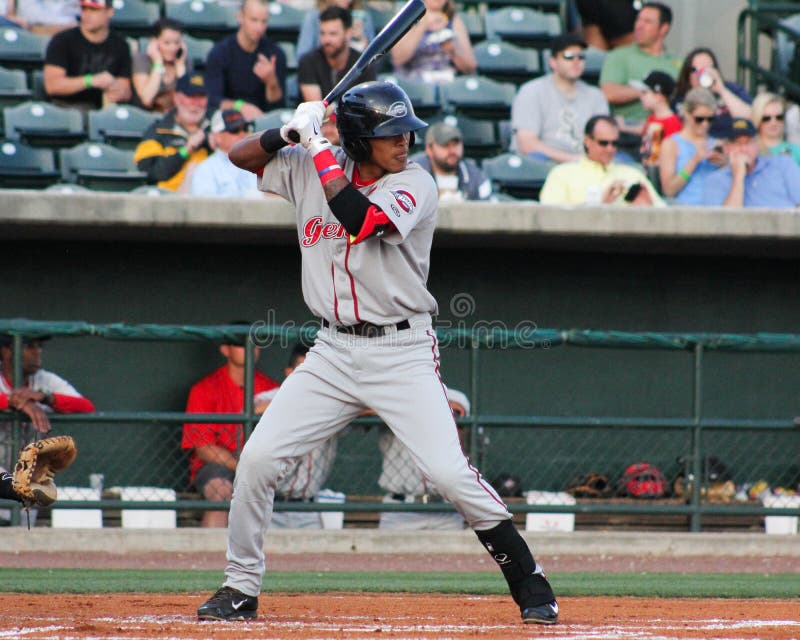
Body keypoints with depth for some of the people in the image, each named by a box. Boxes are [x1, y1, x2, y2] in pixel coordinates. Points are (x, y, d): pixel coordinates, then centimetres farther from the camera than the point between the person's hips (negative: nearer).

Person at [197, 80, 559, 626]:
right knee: (258, 457, -4)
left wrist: (317, 144, -20)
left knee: (450, 472, -16)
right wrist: (292, 133, -8)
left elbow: (361, 219, -27)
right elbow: (241, 155, 12)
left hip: (402, 351, -4)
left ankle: (529, 582, -2)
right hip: (333, 352, 4)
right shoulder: (310, 169, 5)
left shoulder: (415, 184, -10)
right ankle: (241, 589, 11)